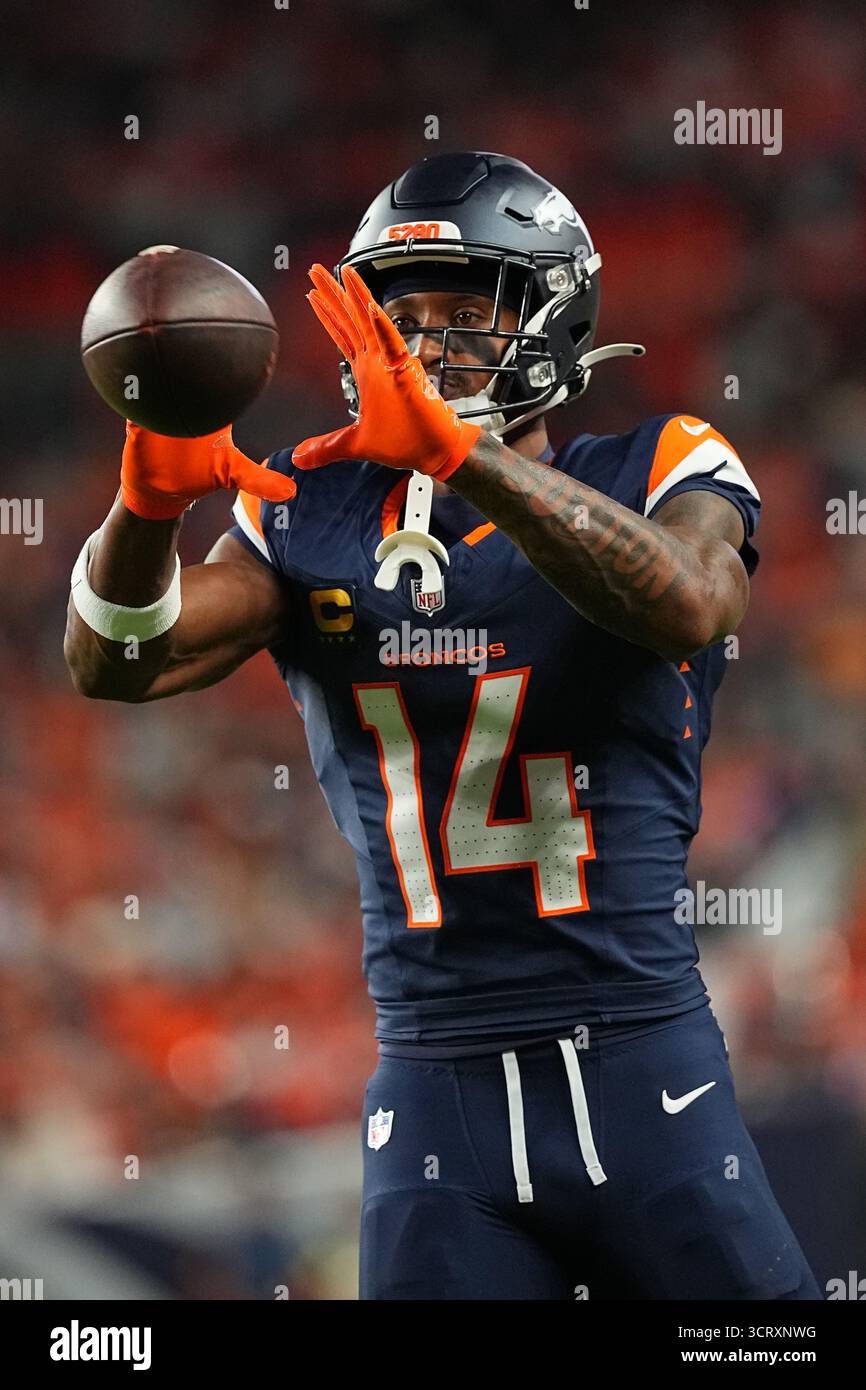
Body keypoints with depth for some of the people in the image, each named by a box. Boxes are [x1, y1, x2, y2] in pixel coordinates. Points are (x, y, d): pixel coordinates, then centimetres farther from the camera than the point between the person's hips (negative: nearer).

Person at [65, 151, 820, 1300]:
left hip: (642, 1079, -2)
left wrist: (456, 451, -33)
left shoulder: (660, 478, 2)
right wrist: (155, 498, -22)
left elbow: (686, 604, -22)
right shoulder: (312, 516, 10)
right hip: (438, 1099, 2)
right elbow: (117, 665, -1)